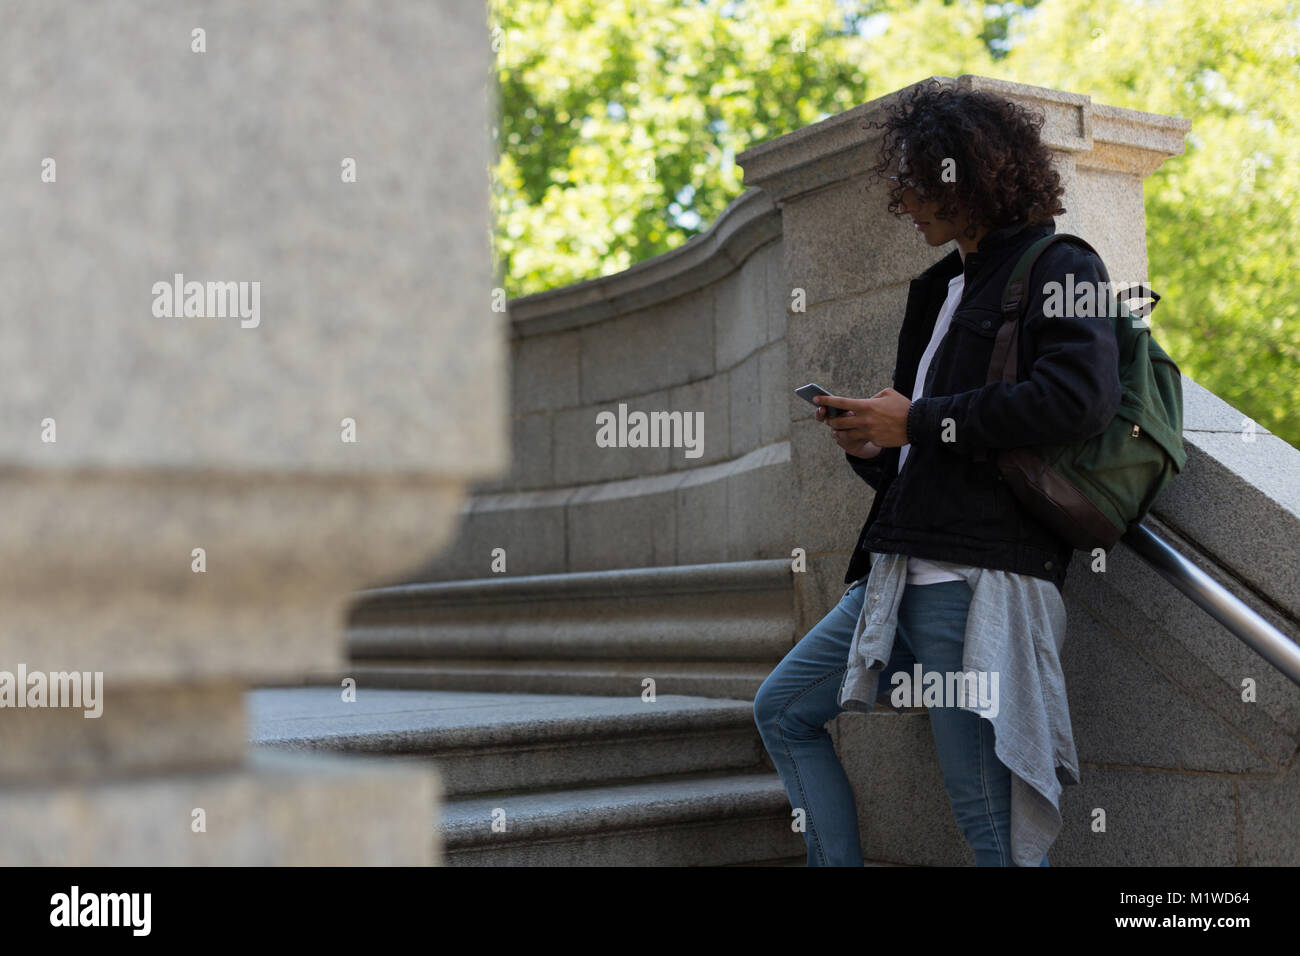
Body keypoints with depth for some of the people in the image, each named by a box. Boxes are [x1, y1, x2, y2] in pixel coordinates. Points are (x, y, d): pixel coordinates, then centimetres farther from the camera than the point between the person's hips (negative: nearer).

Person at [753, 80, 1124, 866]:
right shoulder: (941, 288, 24)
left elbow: (1082, 398, -23)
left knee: (989, 821, -8)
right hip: (900, 578, 10)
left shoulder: (1059, 269, -1)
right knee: (783, 710, 17)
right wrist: (870, 447, 5)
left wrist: (919, 421, -15)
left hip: (979, 582, -9)